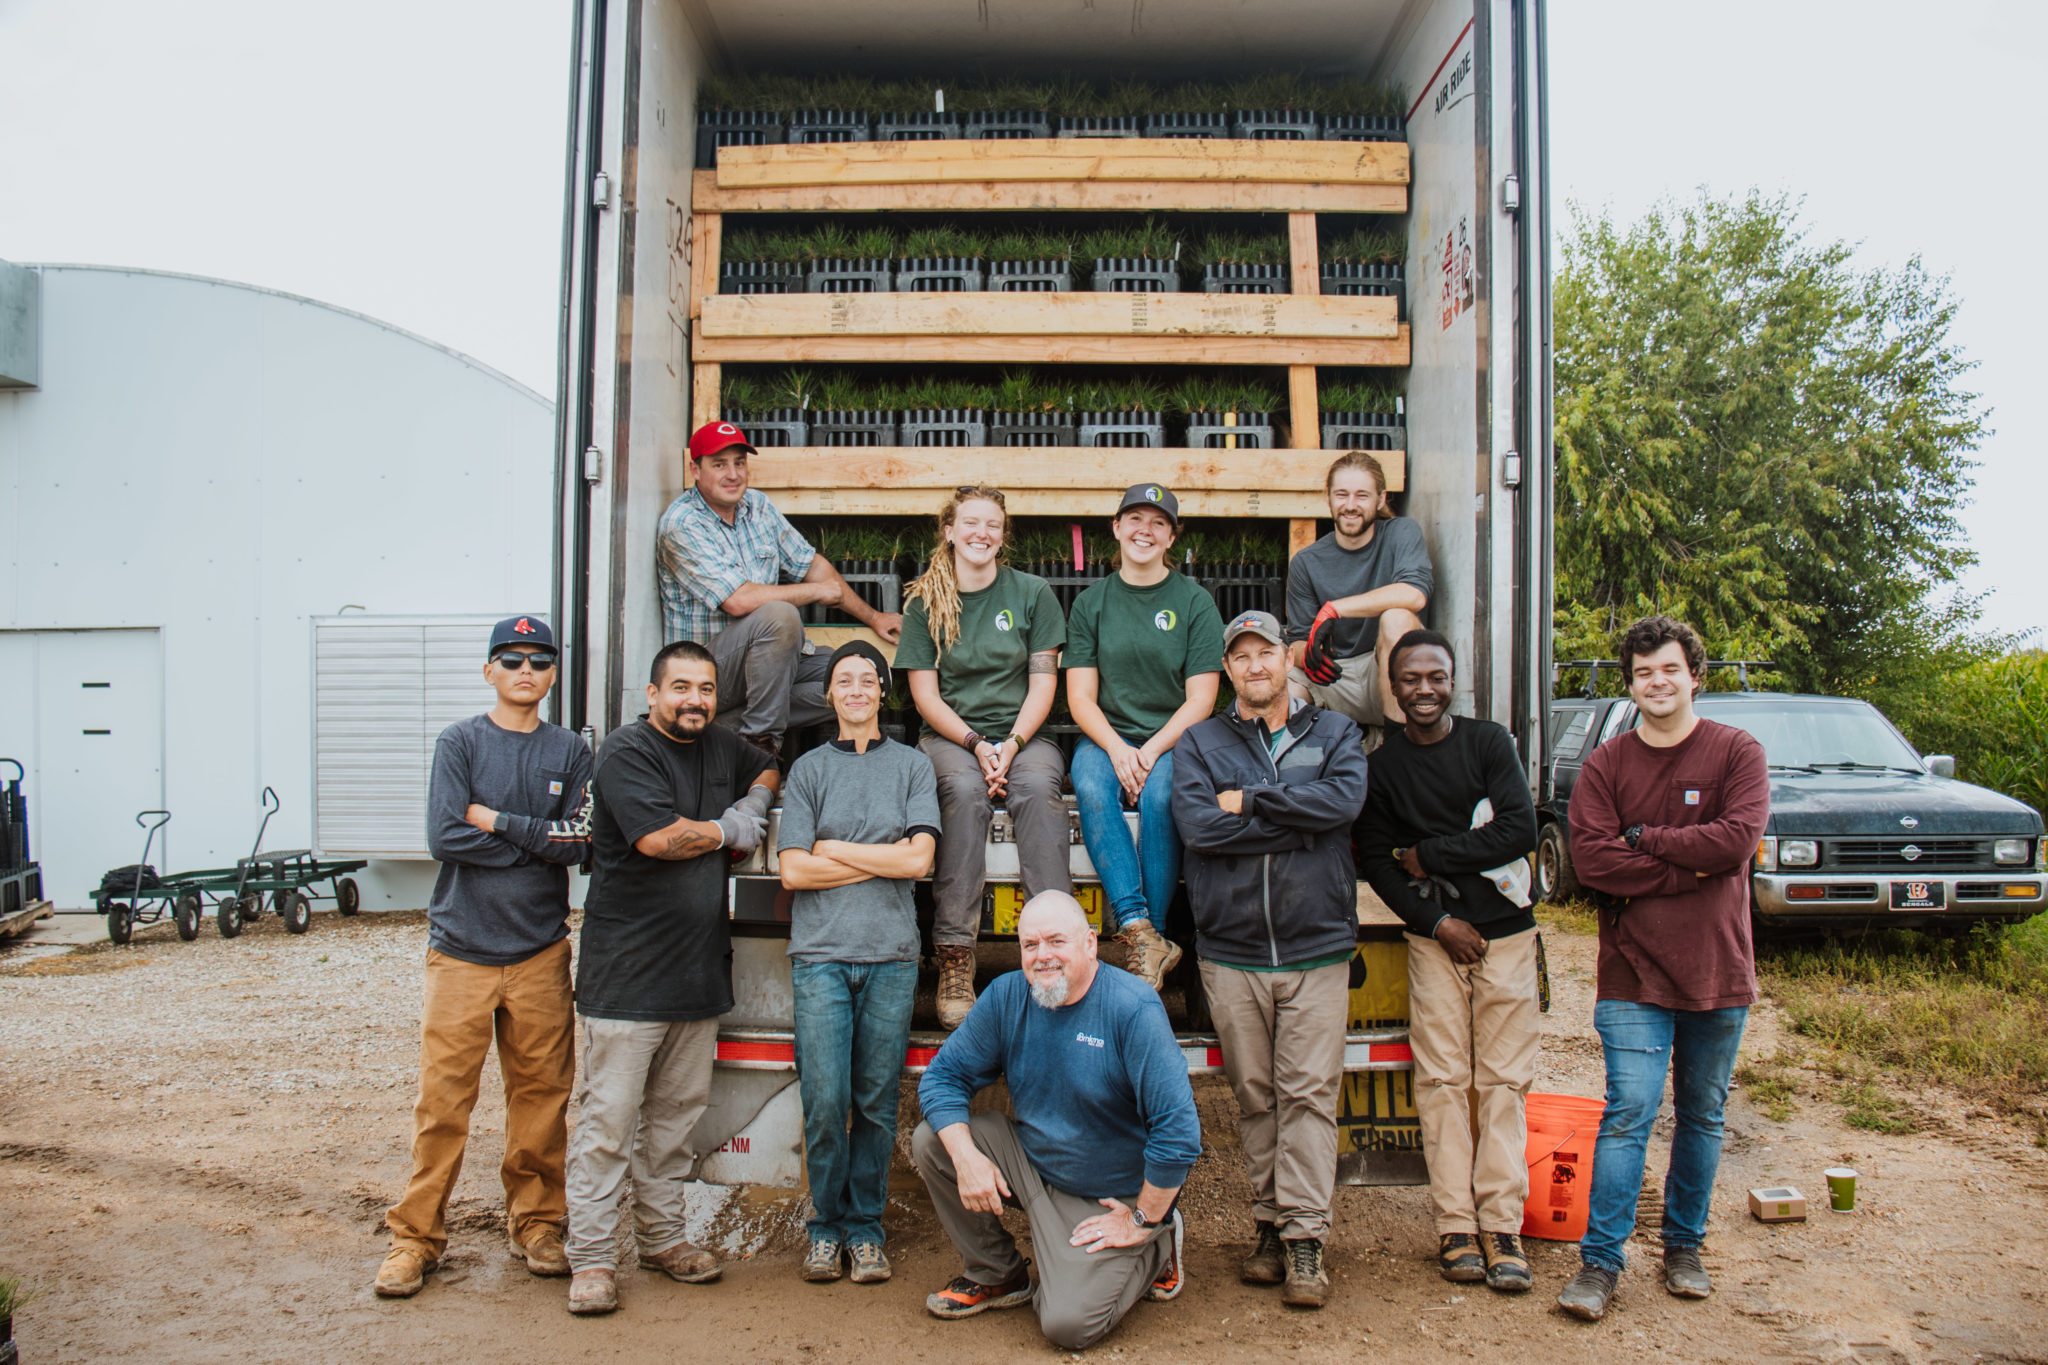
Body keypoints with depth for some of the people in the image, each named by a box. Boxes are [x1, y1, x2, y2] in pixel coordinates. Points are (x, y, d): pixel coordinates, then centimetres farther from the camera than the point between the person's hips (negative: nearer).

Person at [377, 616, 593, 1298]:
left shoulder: (570, 752, 9)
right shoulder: (459, 742, 3)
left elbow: (580, 841, -4)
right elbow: (444, 836, -10)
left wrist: (493, 819, -7)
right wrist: (539, 839, -7)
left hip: (541, 952, 2)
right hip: (462, 949, -2)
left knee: (541, 1095, 7)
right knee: (442, 1099, -1)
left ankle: (537, 1225, 21)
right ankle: (416, 1236, 12)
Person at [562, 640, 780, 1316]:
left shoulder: (721, 747, 12)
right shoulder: (626, 751, -9)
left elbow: (768, 771, 33)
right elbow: (662, 837, -20)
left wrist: (753, 804, 10)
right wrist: (730, 830, -4)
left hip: (700, 972, 7)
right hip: (628, 974, -7)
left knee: (677, 1114, 14)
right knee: (608, 1119, -2)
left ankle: (662, 1238, 26)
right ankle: (591, 1258, 7)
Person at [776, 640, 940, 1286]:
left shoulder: (913, 766, 11)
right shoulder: (808, 768, 11)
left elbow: (918, 859, -3)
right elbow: (793, 870, 1)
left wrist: (834, 850, 0)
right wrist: (881, 861, -2)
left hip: (890, 955, 0)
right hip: (820, 954, 0)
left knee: (877, 1103, 3)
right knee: (825, 1102, -4)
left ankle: (865, 1228, 15)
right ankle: (826, 1227, 13)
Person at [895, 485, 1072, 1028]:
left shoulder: (1032, 592, 8)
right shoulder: (925, 601, 8)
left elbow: (1043, 684, 3)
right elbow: (925, 694, 2)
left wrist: (1011, 744, -13)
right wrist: (977, 745, -14)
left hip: (1022, 734, 0)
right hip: (951, 735, 0)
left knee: (1037, 786, -33)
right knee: (965, 790, -33)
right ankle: (954, 961, -35)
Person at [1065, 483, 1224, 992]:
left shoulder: (1195, 602, 5)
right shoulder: (1091, 603, 10)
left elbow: (1200, 700, -1)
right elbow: (1081, 697, 4)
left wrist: (1150, 751, -16)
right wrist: (1118, 749, -15)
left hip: (1173, 739, -1)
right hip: (1106, 736, 2)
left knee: (1159, 796, -33)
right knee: (1091, 789, -31)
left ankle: (1143, 936, -25)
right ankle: (1141, 931, -37)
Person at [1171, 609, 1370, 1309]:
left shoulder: (1334, 733, 11)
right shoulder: (1199, 742, 9)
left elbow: (1346, 798, -10)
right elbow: (1196, 824, -9)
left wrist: (1248, 802, -9)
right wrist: (1299, 821, -10)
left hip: (1317, 948, 0)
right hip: (1231, 950, 1)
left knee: (1308, 1093, -3)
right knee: (1255, 1095, 7)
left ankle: (1304, 1235, 4)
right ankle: (1269, 1224, 18)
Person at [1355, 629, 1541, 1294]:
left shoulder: (1488, 742, 1)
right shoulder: (1382, 766, 4)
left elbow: (1520, 831, -9)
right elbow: (1375, 861, 2)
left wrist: (1426, 857, -7)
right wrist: (1436, 922, -8)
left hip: (1505, 932, 0)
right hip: (1435, 939, 1)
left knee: (1503, 1079, 0)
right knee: (1442, 1079, -1)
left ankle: (1501, 1224, 6)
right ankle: (1455, 1224, 7)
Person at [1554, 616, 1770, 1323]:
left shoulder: (1738, 753, 1)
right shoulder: (1605, 765, 2)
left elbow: (1738, 839, -15)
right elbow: (1591, 858, -11)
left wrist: (1643, 840, -11)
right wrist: (1686, 870, -15)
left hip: (1718, 971, 1)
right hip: (1632, 973, -1)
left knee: (1701, 1117, 13)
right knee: (1629, 1112, -6)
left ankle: (1684, 1245, 30)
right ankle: (1600, 1260, 1)